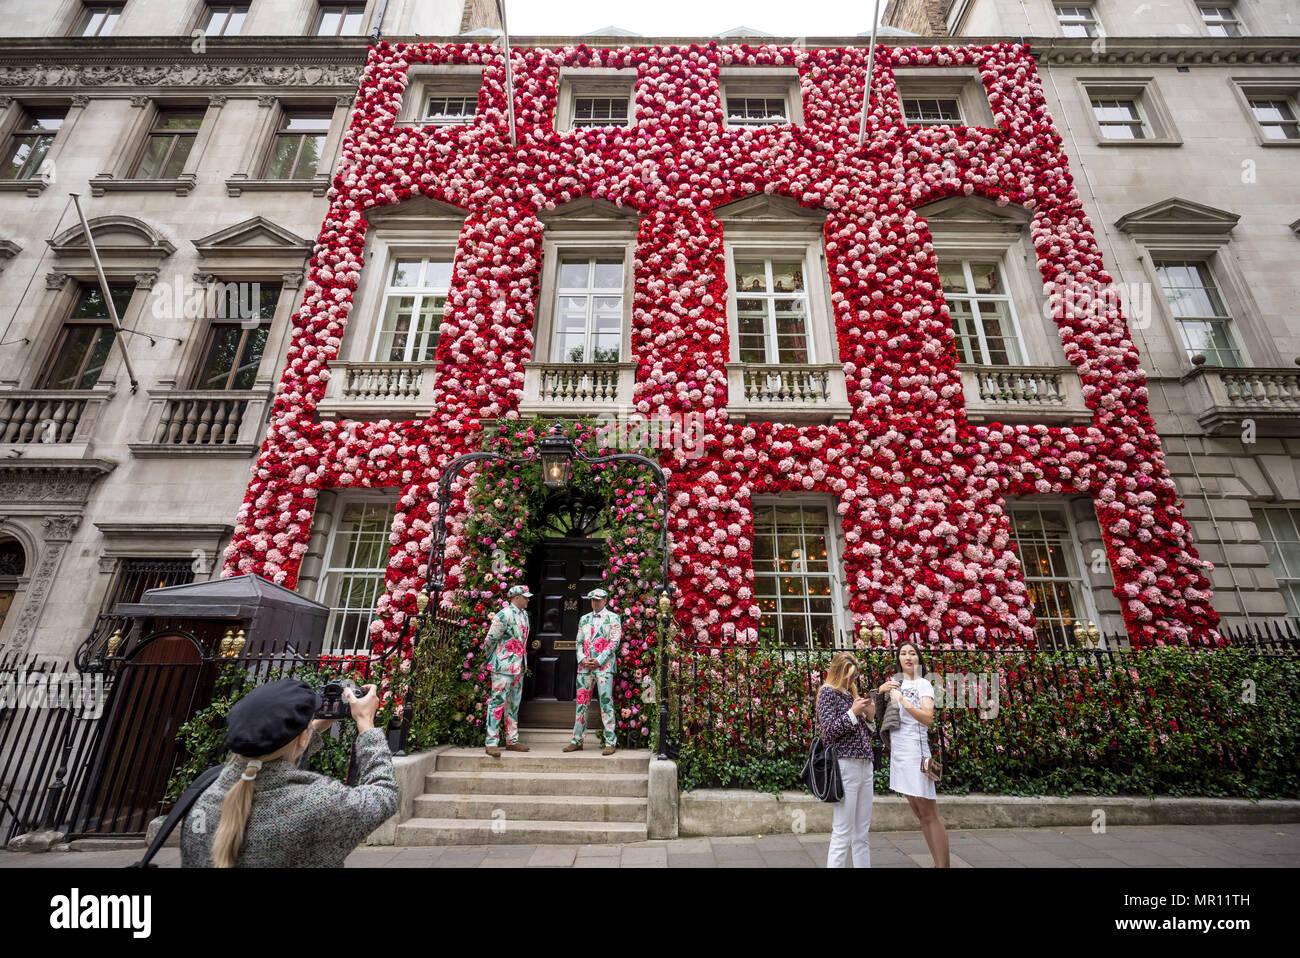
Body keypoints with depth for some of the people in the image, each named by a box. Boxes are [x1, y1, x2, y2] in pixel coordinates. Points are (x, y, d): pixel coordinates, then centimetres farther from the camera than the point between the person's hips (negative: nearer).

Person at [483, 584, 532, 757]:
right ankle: (491, 743, 0)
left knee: (514, 704, 13)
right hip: (503, 666, -9)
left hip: (518, 667, 9)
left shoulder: (524, 614, 12)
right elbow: (491, 639, -10)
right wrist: (490, 659, 1)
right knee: (497, 702, -6)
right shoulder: (504, 615, -15)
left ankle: (512, 741, 21)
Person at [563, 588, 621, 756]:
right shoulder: (584, 619, 17)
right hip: (584, 666, 5)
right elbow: (579, 641, 15)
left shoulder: (613, 618, 2)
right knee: (581, 702, 7)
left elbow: (614, 642, -5)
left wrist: (599, 660, -11)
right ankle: (577, 740, 17)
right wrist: (582, 659, -2)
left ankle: (610, 742, 1)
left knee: (606, 702, -5)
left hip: (604, 666, -4)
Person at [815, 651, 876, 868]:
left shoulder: (852, 694, 16)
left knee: (861, 834, 11)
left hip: (865, 766, 7)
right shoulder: (828, 692, -5)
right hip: (845, 766, -7)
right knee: (842, 834, -3)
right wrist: (852, 712, -14)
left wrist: (870, 717, 3)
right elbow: (828, 731, -12)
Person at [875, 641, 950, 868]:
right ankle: (937, 862, 21)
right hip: (897, 751, 7)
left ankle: (943, 865, 1)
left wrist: (904, 702, -26)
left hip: (914, 749, -6)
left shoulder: (923, 684, -2)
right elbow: (879, 713, 13)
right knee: (918, 813, 12)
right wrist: (880, 691, -2)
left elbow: (928, 718, -15)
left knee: (929, 813, -4)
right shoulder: (896, 683, 15)